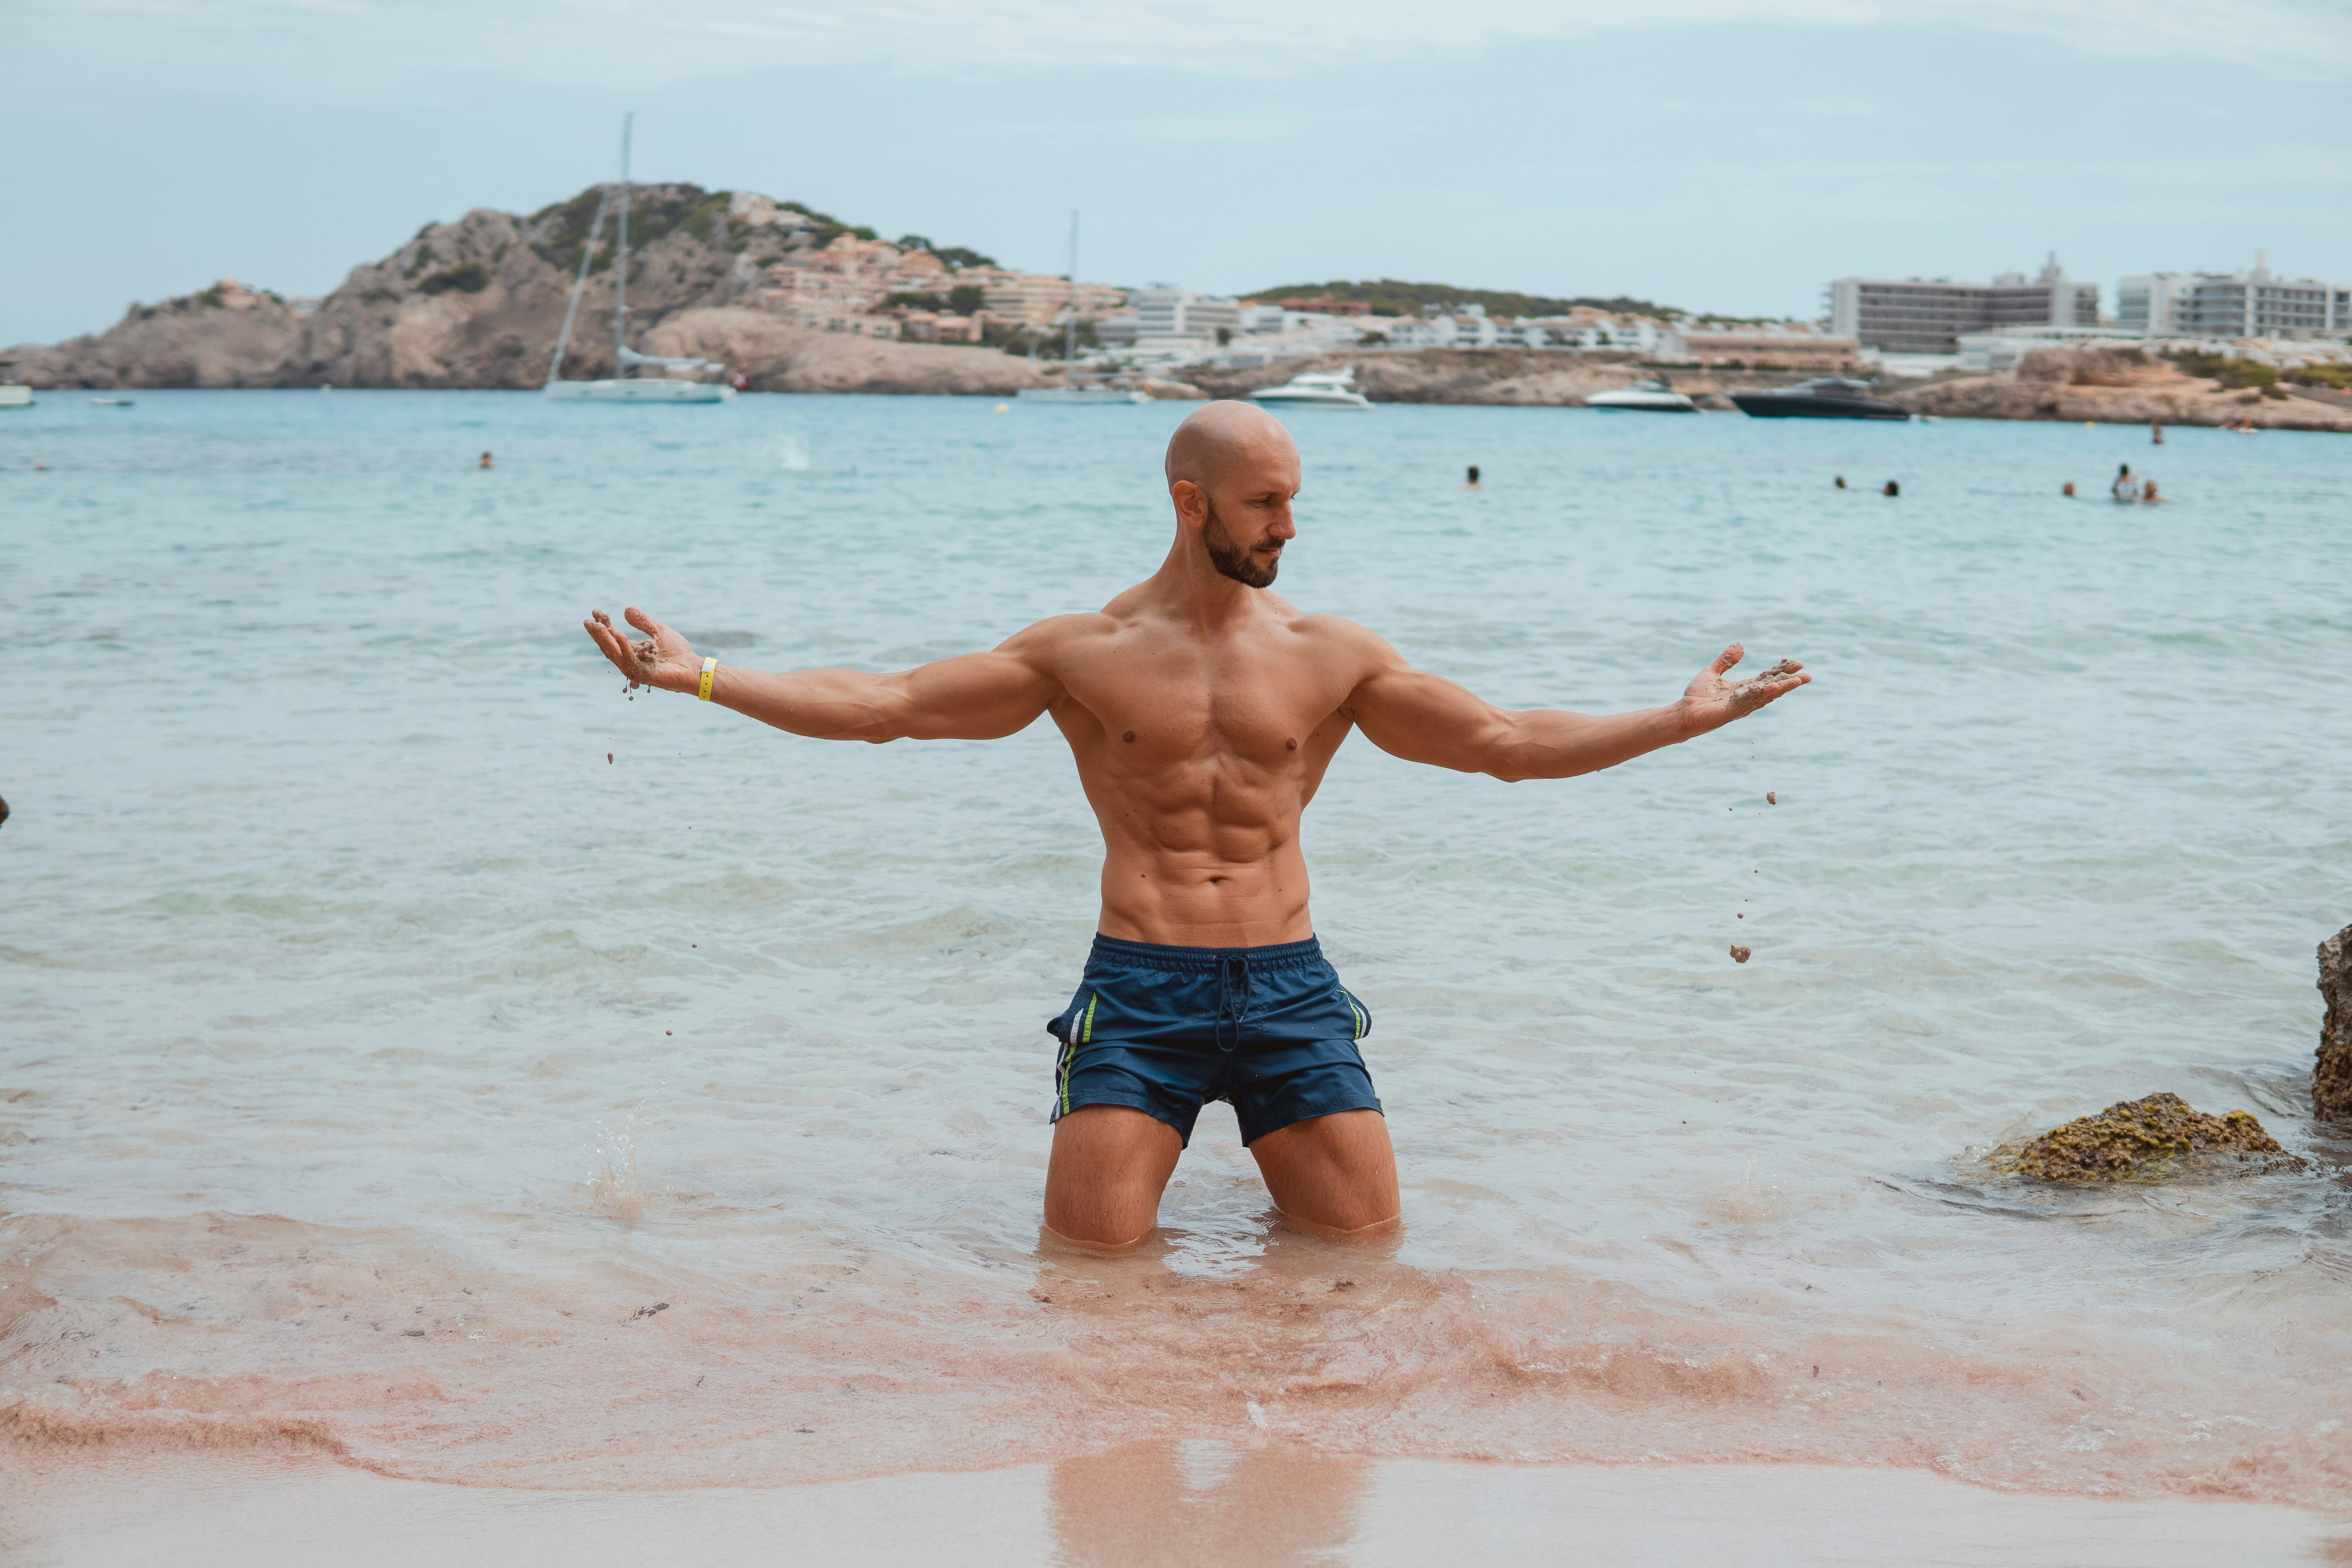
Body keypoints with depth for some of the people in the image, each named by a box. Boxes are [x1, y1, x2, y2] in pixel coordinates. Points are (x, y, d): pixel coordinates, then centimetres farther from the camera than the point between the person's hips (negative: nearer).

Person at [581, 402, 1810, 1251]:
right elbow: (881, 706, 3)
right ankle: (1138, 1150, 26)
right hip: (1139, 983, -2)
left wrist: (1680, 721, 4)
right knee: (1093, 1253, -9)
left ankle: (1282, 1173, 32)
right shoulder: (1085, 653, 4)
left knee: (1365, 1243, -2)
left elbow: (1508, 743, 11)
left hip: (1287, 983, 2)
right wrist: (700, 678, -4)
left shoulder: (1330, 657, 8)